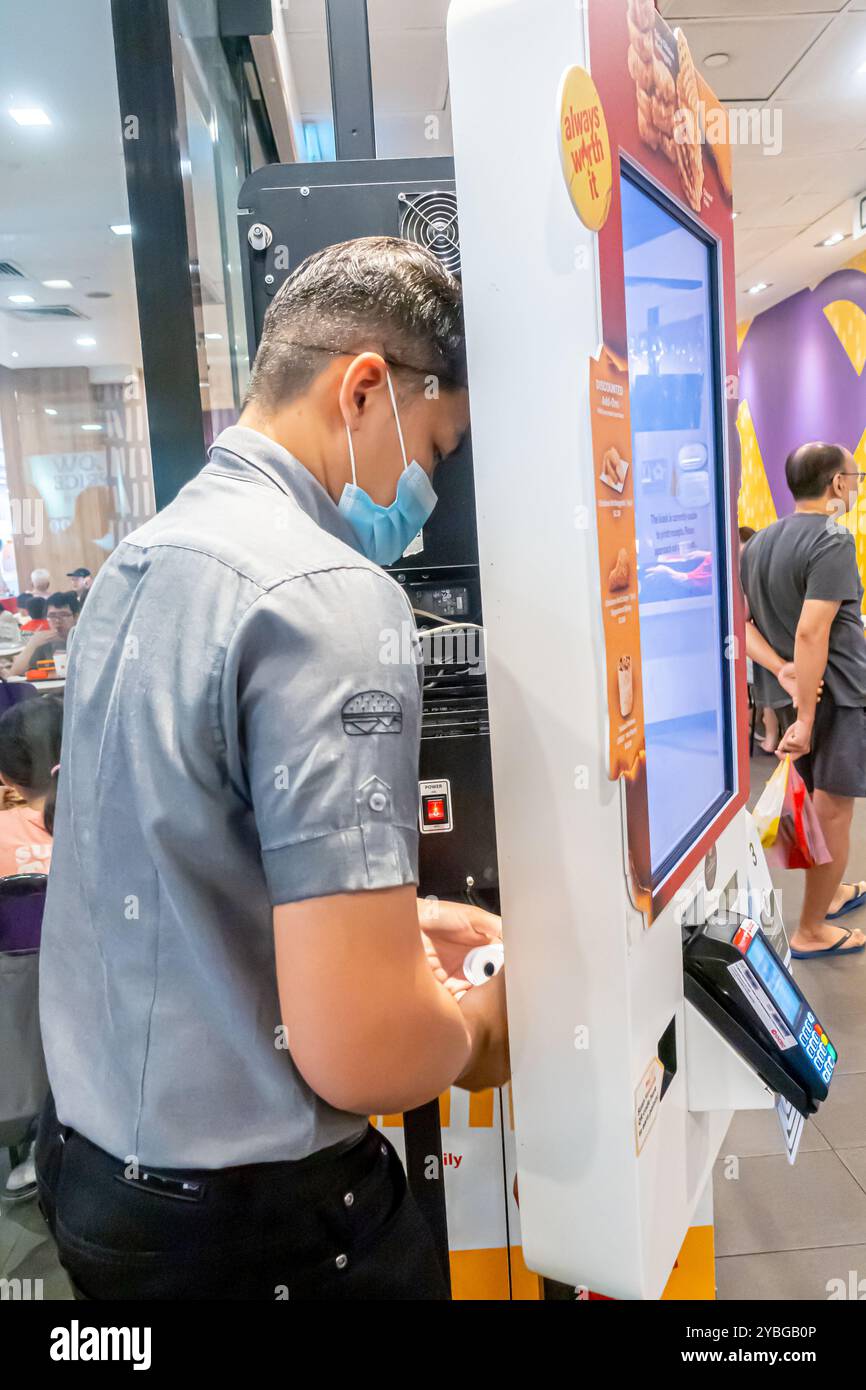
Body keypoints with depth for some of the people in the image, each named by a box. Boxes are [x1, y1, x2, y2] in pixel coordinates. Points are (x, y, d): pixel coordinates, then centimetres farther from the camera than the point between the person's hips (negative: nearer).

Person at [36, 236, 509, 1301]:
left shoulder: (139, 558, 3)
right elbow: (361, 1050, -29)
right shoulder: (330, 595, -26)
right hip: (251, 1221, -8)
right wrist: (481, 1023, -7)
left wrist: (390, 923, 12)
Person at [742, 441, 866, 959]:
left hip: (788, 692, 8)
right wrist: (806, 718, -23)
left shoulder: (758, 543, 10)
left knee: (820, 804, 23)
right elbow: (812, 633, -24)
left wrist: (782, 670, -6)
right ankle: (812, 932, 14)